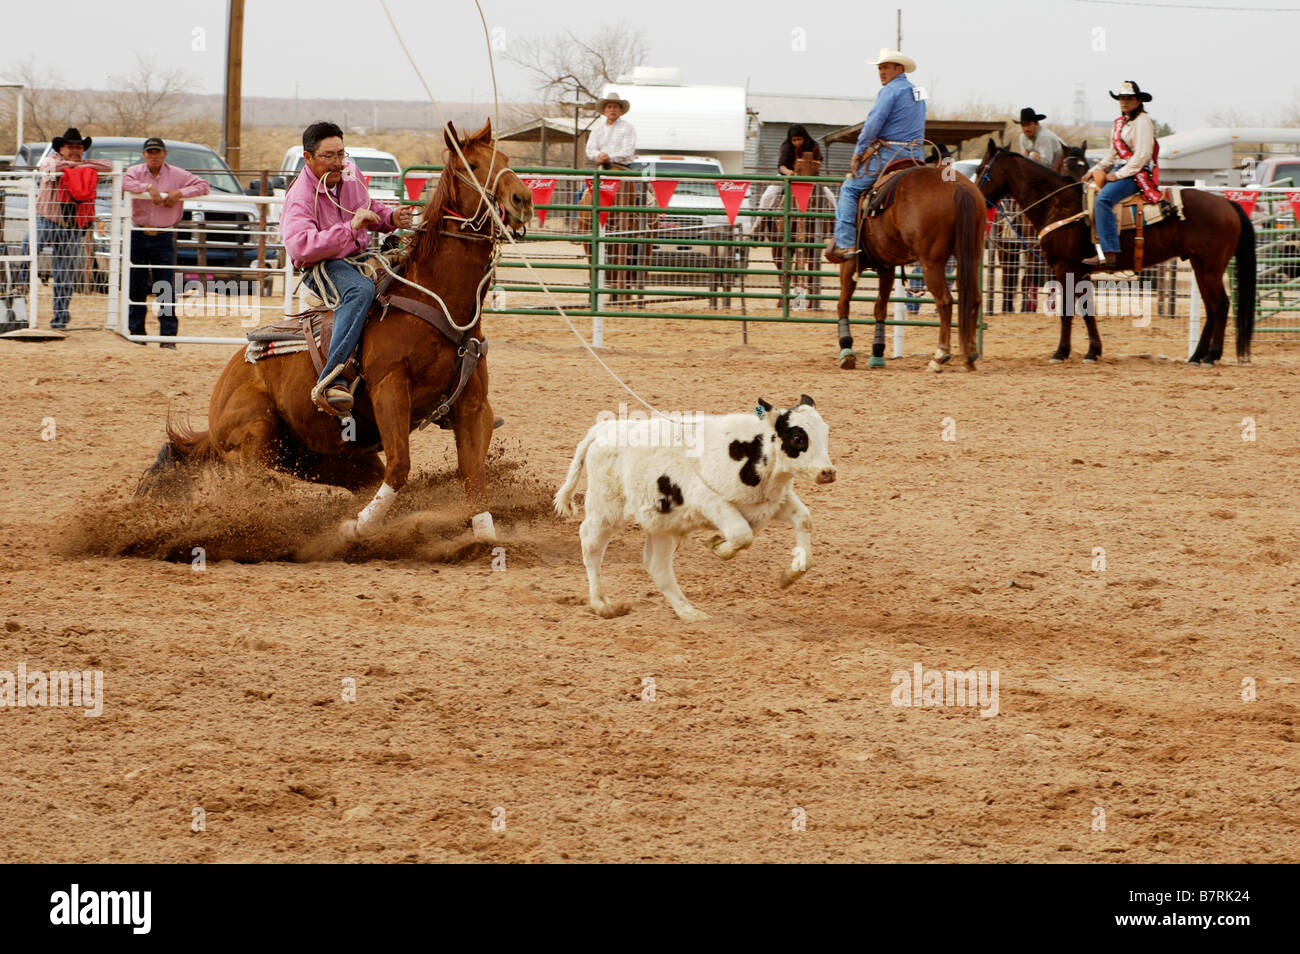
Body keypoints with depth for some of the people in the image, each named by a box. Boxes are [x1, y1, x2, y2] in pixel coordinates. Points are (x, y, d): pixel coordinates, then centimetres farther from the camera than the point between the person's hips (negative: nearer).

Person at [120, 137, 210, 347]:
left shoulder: (177, 175, 3)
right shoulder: (136, 172, 3)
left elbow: (203, 186, -1)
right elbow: (124, 182, -17)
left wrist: (180, 193, -15)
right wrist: (149, 188, -27)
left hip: (163, 237, -1)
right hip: (138, 236, 1)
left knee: (166, 289, -6)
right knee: (136, 287, 5)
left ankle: (168, 336, -5)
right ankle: (136, 333, 13)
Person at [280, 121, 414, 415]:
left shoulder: (351, 174, 8)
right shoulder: (300, 198, -15)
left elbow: (370, 210, 28)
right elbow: (299, 246, -32)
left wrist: (392, 218, 4)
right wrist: (349, 228, -36)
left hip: (363, 257, 8)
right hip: (322, 268, -8)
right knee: (361, 290, -40)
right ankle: (329, 381, -51)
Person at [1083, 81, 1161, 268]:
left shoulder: (1142, 121, -9)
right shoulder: (1120, 123, 19)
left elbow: (1142, 155, -16)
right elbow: (1113, 154, 26)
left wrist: (1120, 175, -16)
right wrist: (1096, 170, 12)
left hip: (1139, 174, -10)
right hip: (1120, 170, 10)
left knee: (1103, 198, -30)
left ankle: (1109, 253, -36)